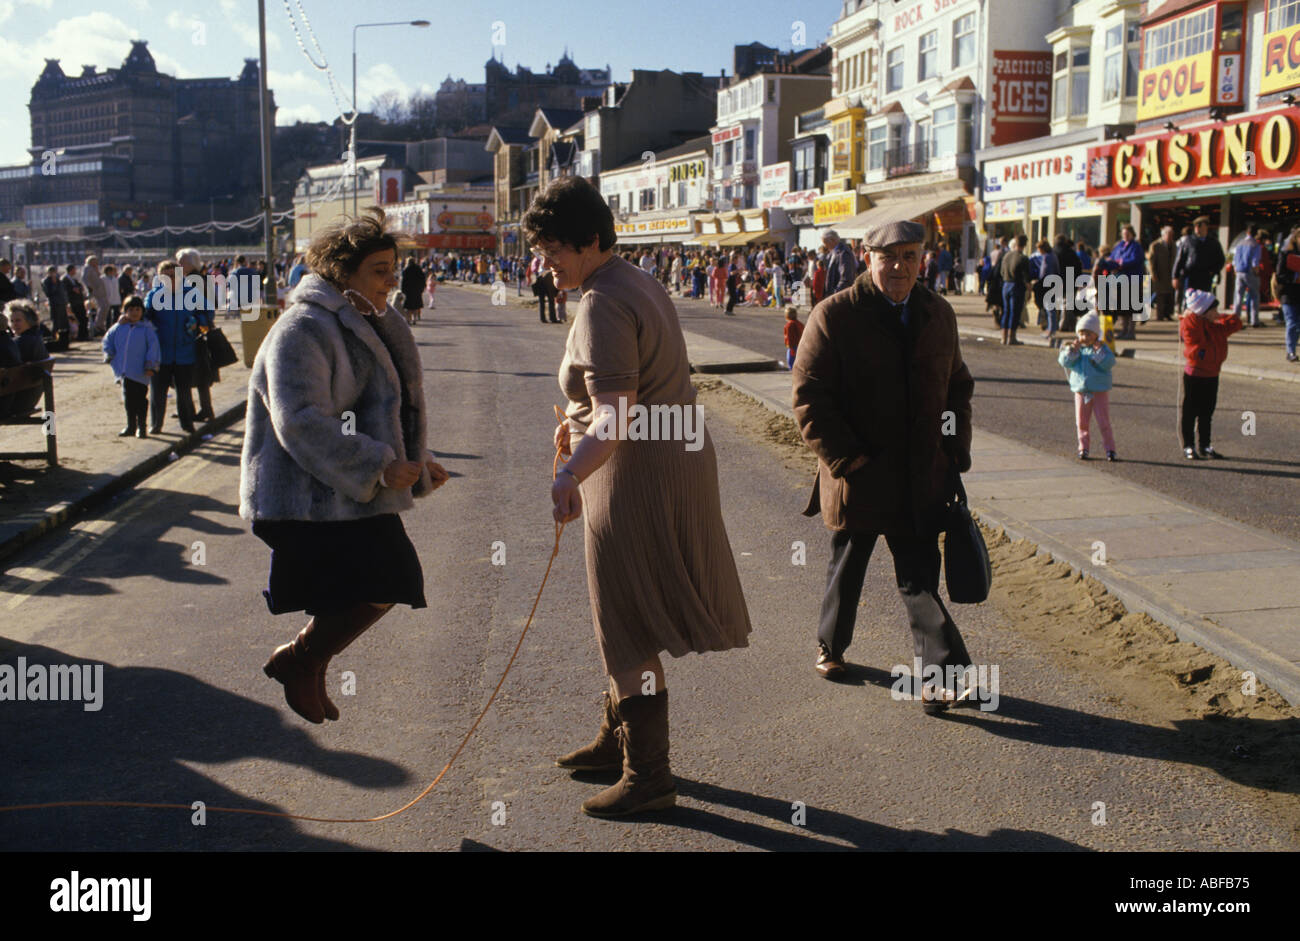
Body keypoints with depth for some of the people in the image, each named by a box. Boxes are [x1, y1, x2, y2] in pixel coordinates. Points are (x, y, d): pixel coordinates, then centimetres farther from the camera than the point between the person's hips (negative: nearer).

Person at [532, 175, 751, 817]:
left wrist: (570, 476, -46)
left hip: (639, 471, -11)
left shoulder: (602, 306, -21)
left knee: (630, 630, -1)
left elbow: (614, 414, -32)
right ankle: (618, 740, 37)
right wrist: (577, 422, 33)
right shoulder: (638, 284, 12)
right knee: (622, 613, 22)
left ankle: (648, 776, 8)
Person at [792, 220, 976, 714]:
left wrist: (956, 452, 8)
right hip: (857, 476, -3)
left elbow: (957, 387, 18)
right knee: (847, 567, 14)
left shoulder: (938, 313, 7)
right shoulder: (833, 315, -10)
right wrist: (847, 460, -17)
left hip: (922, 480, 3)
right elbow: (809, 396, -13)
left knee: (920, 575, 2)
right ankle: (831, 646, 35)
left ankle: (938, 675, 2)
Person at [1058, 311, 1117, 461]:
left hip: (1100, 392, -3)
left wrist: (1099, 350, -22)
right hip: (1081, 391, 3)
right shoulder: (1075, 348, 6)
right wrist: (1072, 349, -18)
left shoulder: (1102, 348, -2)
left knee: (1104, 422, -1)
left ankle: (1110, 450, 4)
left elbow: (1109, 364, -16)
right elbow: (1064, 362, -7)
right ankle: (1083, 449, 17)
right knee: (1081, 423, 6)